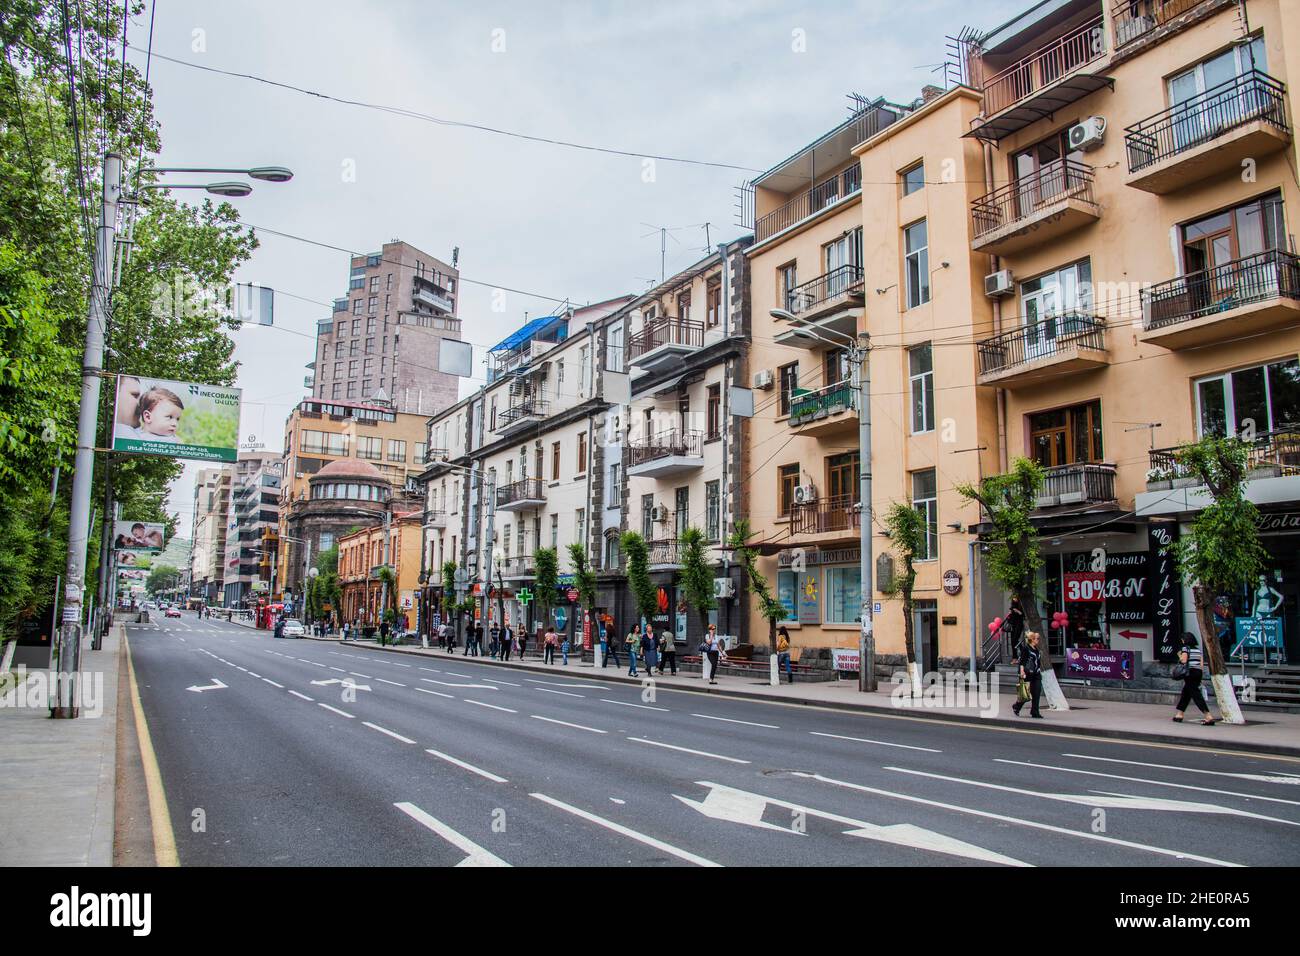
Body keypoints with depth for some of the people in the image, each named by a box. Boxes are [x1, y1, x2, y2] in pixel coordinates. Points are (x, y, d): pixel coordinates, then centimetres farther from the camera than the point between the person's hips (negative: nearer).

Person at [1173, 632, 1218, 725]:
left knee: (1196, 694, -9)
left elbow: (1183, 660, -16)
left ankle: (1209, 716, -21)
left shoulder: (1185, 648, -6)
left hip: (1190, 672, -8)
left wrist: (1179, 656, 4)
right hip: (1198, 672, 8)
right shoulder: (1198, 648, 14)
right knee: (1185, 693, 17)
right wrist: (1201, 674, 17)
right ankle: (1179, 715, 22)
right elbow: (1201, 663, 12)